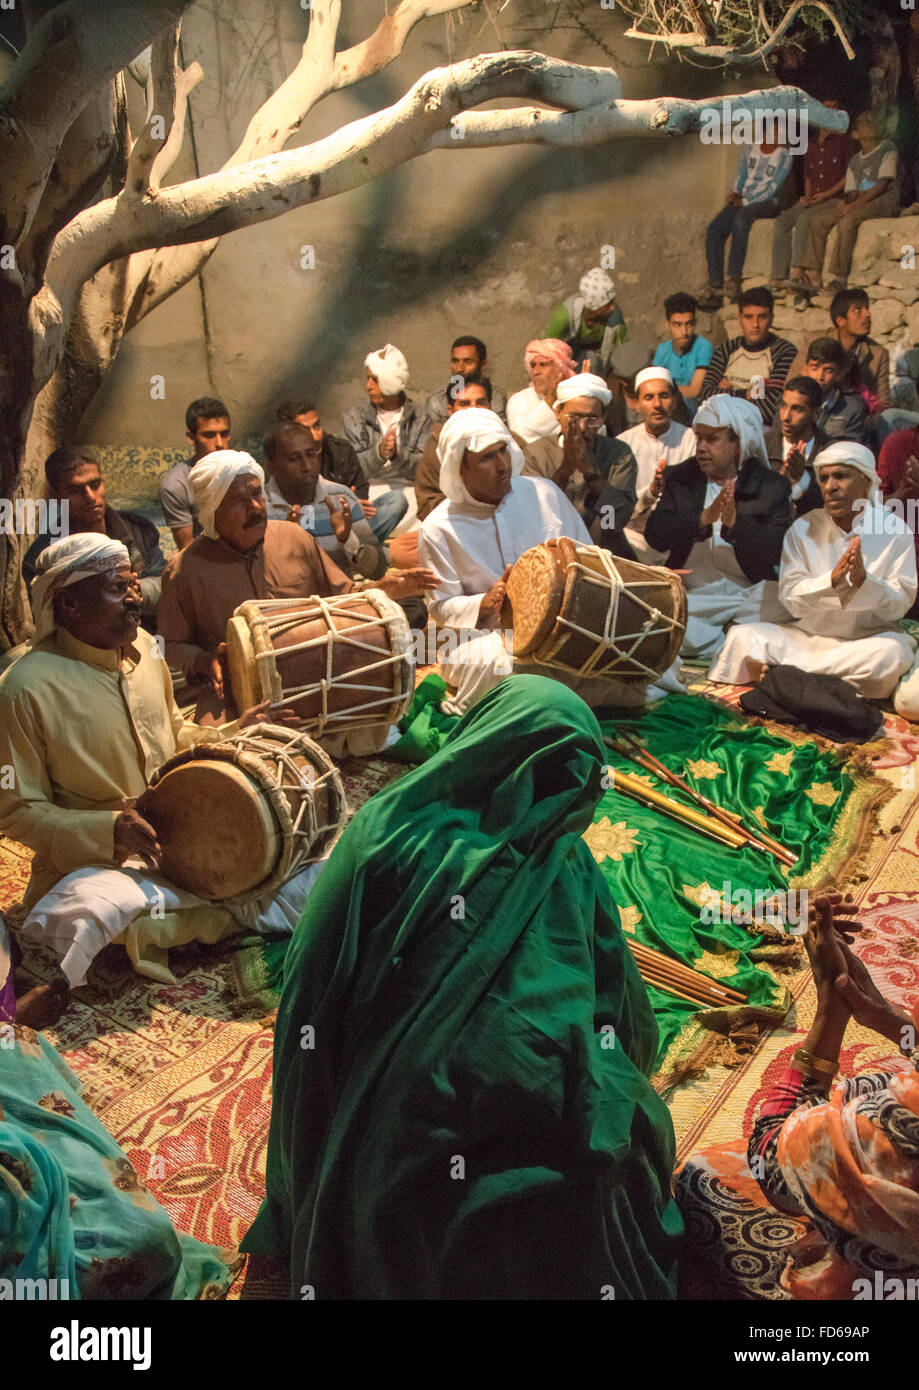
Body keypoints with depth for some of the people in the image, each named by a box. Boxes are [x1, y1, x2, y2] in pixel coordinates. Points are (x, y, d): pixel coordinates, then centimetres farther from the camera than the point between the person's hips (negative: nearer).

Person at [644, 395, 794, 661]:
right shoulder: (679, 477, 9)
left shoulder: (772, 486, 2)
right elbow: (655, 535, -6)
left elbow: (776, 551, -11)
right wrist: (704, 518, -22)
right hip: (694, 595, 1)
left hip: (751, 593, -1)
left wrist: (735, 522, -28)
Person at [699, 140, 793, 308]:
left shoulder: (784, 156, 1)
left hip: (767, 202, -5)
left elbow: (773, 187, -8)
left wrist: (745, 201, -14)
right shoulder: (751, 150, 17)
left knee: (741, 218, -38)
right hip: (743, 201, 5)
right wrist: (735, 193, -2)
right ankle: (714, 287, -31)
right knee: (714, 228, -23)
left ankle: (734, 278, -38)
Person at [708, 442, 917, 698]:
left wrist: (863, 580, -27)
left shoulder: (893, 530, -1)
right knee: (742, 636, -20)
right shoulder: (803, 529, 2)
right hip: (808, 636, 1)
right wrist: (832, 579, -25)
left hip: (869, 637, -1)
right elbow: (791, 599, -7)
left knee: (891, 653, -36)